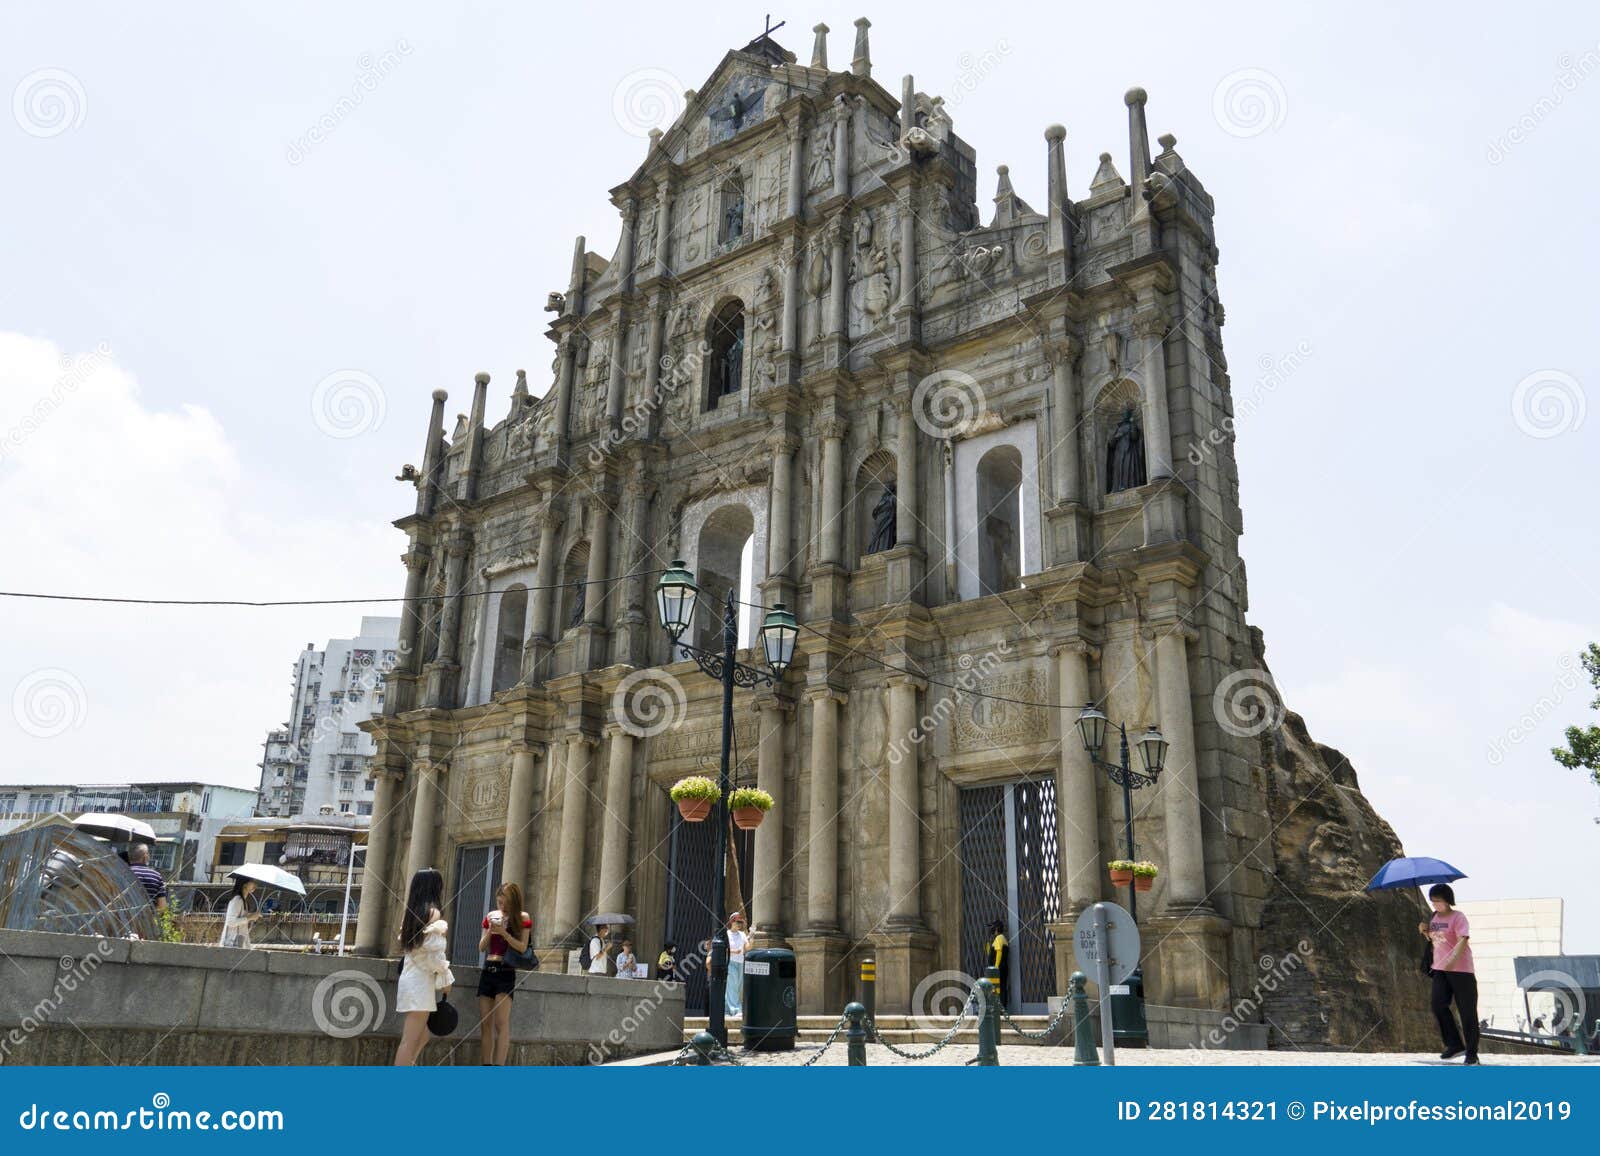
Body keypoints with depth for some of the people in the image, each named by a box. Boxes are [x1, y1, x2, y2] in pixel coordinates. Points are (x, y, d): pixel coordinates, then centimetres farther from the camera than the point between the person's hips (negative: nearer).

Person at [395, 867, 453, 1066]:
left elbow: (413, 947, 12)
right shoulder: (433, 912, -11)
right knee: (411, 1041, -8)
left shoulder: (413, 912, 15)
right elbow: (433, 951, -14)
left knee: (421, 1037, 14)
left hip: (412, 977, 8)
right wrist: (446, 978, -5)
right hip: (421, 980, -8)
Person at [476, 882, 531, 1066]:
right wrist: (490, 931, -5)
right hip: (487, 970, 5)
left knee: (501, 1023, -12)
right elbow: (481, 948, 12)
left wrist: (504, 933, -17)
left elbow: (523, 947, -8)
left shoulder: (523, 918, -1)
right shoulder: (491, 916, 11)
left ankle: (499, 1069, -16)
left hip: (506, 971, -5)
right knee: (485, 1024, 4)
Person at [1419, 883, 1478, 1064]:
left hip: (1460, 969, -7)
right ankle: (1455, 1044, 8)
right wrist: (1425, 930, 5)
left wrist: (1453, 959, -38)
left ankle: (1472, 1053, 5)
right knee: (1438, 1005, -3)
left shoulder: (1458, 917, -9)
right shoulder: (1434, 918, 13)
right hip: (1440, 969, 7)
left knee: (1467, 1011, -1)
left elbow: (1463, 940, -23)